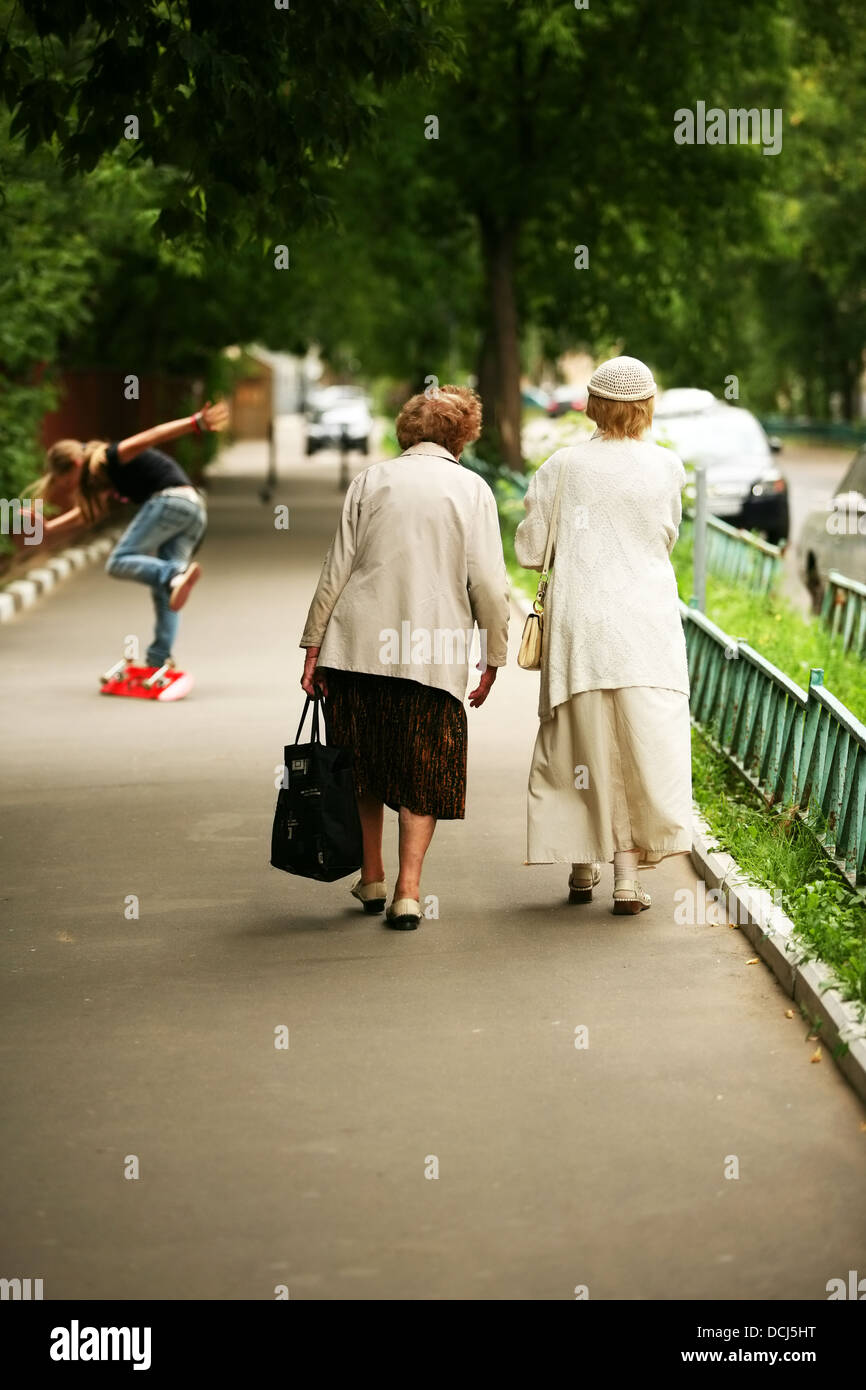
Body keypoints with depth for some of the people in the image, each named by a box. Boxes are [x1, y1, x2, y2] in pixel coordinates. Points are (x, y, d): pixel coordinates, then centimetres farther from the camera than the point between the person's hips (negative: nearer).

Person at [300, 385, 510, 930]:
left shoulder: (371, 480, 6)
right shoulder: (472, 489, 2)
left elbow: (337, 568, 3)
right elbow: (488, 583, -2)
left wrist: (314, 645, 5)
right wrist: (493, 658, 6)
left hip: (359, 644, 2)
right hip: (434, 655, -2)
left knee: (364, 766, 16)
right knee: (424, 773, 7)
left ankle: (372, 878, 25)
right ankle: (408, 889, -2)